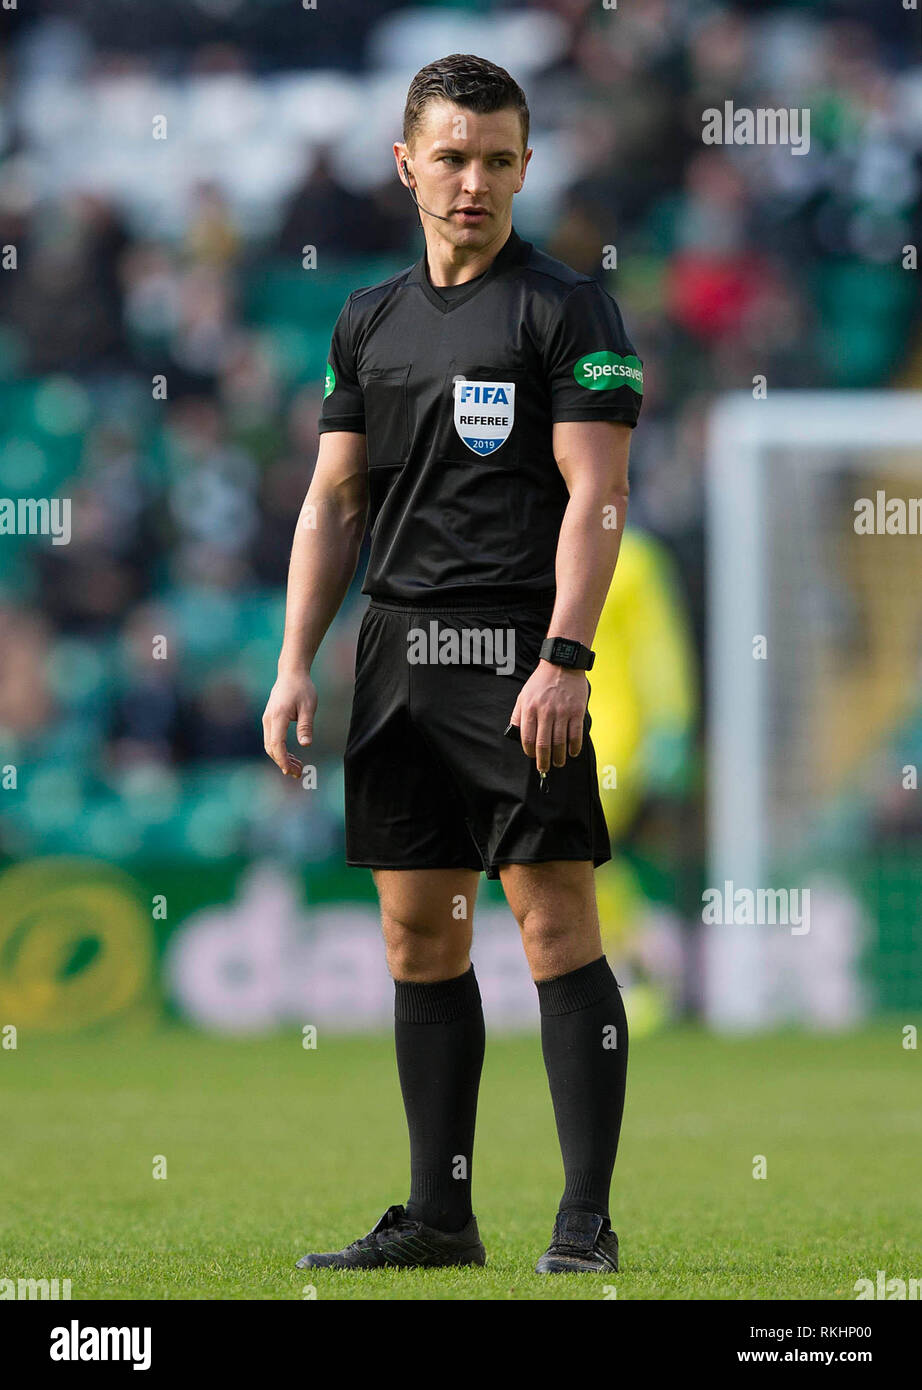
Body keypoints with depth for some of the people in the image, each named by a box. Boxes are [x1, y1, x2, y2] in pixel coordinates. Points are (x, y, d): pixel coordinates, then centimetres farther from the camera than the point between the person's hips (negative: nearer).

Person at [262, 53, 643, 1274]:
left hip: (517, 655, -6)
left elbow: (595, 497, -9)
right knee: (418, 935, 7)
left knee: (554, 922, -8)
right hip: (398, 652, 6)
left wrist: (562, 659, -19)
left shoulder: (568, 310, -2)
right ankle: (439, 1216, 13)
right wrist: (296, 664, 8)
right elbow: (334, 501, 17)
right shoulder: (369, 322, 15)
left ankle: (586, 1222, -7)